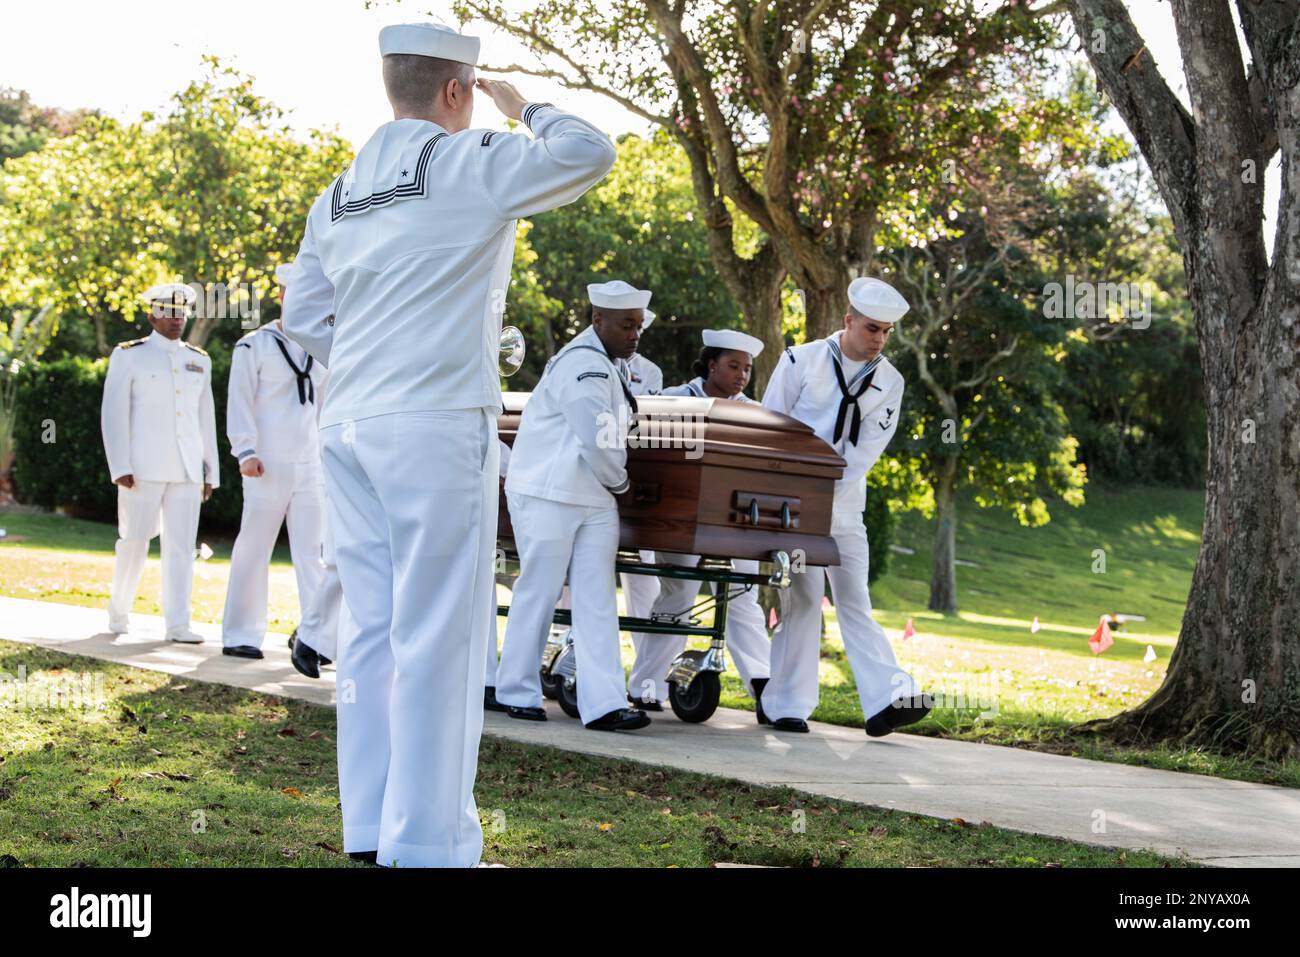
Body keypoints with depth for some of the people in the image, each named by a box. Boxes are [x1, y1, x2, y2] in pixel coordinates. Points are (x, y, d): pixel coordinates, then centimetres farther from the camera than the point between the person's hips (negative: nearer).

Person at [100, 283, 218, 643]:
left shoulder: (199, 361, 13)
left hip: (187, 468, 4)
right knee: (135, 541, 1)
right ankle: (118, 611, 19)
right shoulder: (128, 356, 0)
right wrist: (119, 467, -14)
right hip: (143, 465, -3)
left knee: (182, 545, -2)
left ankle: (177, 624, -2)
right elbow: (113, 413, -5)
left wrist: (211, 472, 12)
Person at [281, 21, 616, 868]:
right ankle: (428, 844, -5)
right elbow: (589, 154, -5)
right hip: (437, 425, -7)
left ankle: (372, 831, 13)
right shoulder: (467, 163, -5)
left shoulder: (340, 195, 16)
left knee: (373, 628, 10)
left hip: (351, 426, 7)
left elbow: (304, 318, 18)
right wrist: (524, 109, 10)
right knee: (438, 633, -5)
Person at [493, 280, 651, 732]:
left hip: (595, 499, 9)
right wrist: (622, 485, -6)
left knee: (597, 599, 0)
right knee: (539, 593, 0)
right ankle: (517, 692, 13)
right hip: (549, 493, -9)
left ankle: (604, 703, -5)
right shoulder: (582, 365, -18)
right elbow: (598, 441, -19)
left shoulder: (610, 364, 15)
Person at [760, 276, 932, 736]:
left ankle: (886, 700, -8)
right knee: (804, 599, -6)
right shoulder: (802, 361, -4)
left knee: (854, 601, 1)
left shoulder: (889, 382, 4)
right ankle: (788, 707, -1)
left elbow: (865, 451, -4)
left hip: (844, 505, 3)